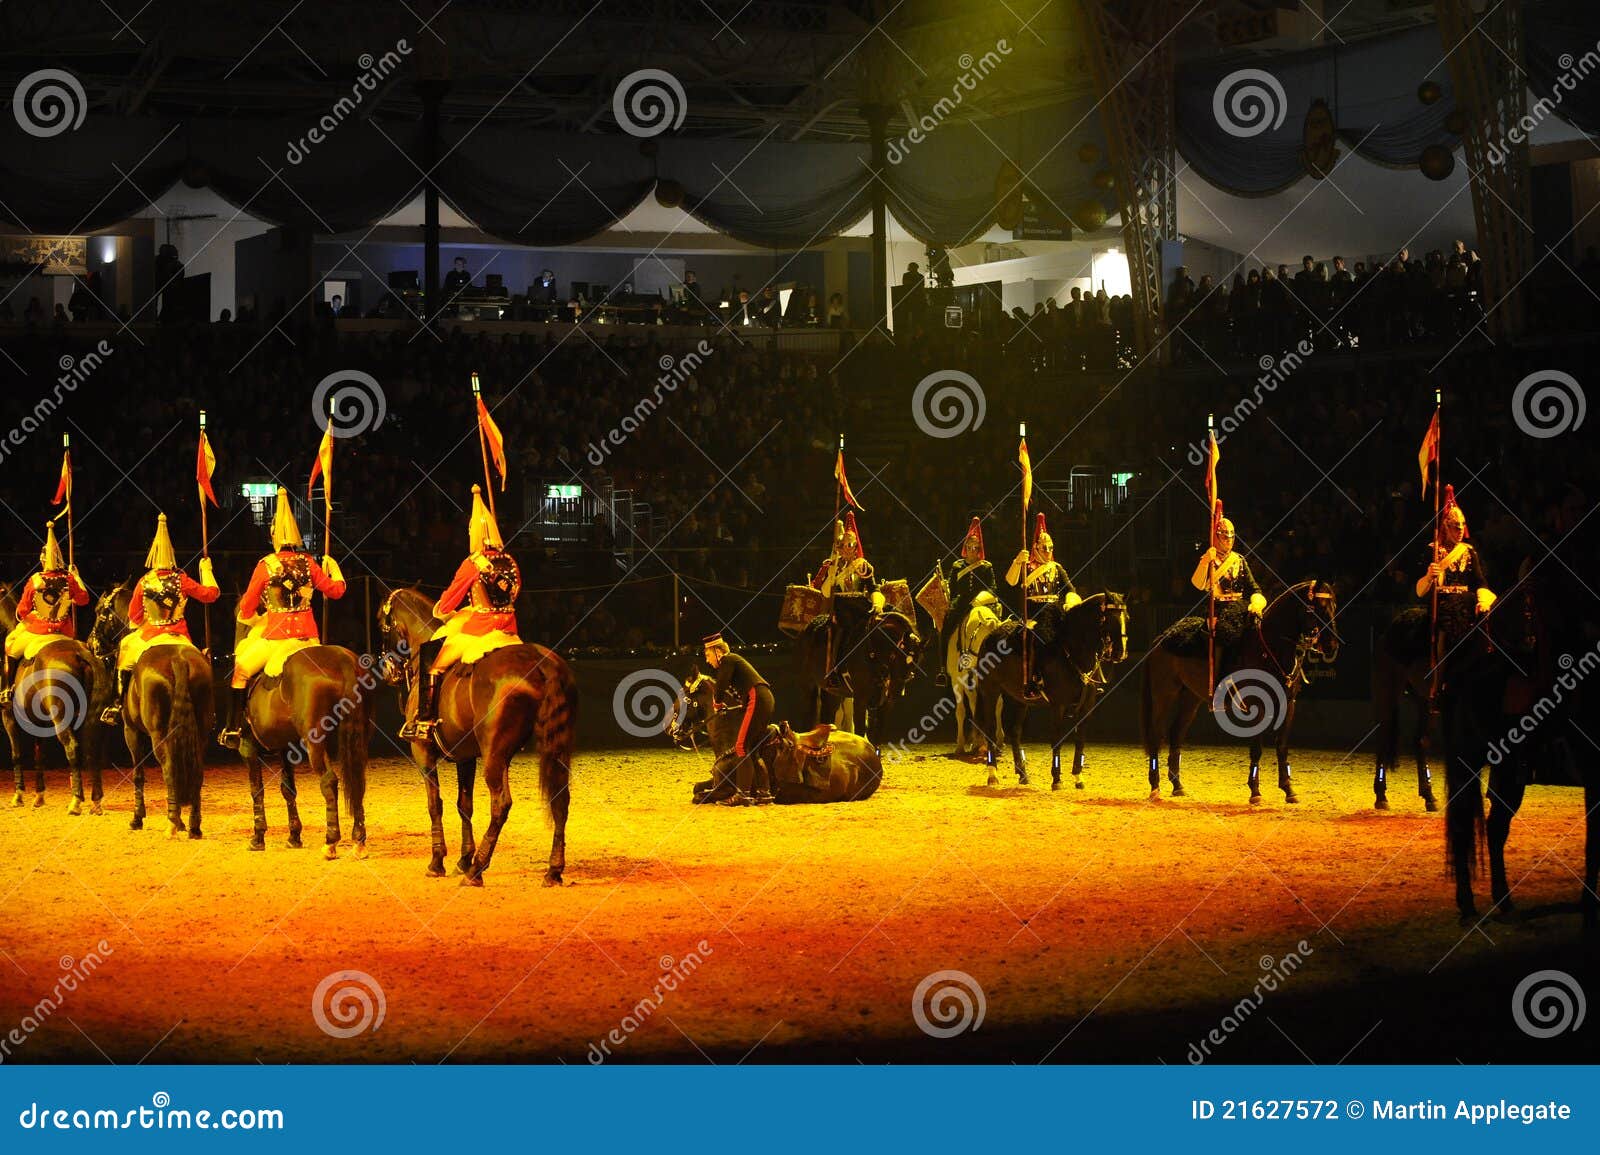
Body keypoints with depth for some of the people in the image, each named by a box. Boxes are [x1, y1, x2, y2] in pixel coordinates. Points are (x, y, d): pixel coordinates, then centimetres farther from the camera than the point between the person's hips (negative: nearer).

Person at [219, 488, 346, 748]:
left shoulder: (265, 565, -5)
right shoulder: (308, 563, 3)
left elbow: (247, 607, 1)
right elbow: (336, 590, 12)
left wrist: (247, 619, 25)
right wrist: (333, 568, 31)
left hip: (276, 635, -3)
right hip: (308, 635, 3)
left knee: (241, 670, 12)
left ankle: (233, 729, 7)